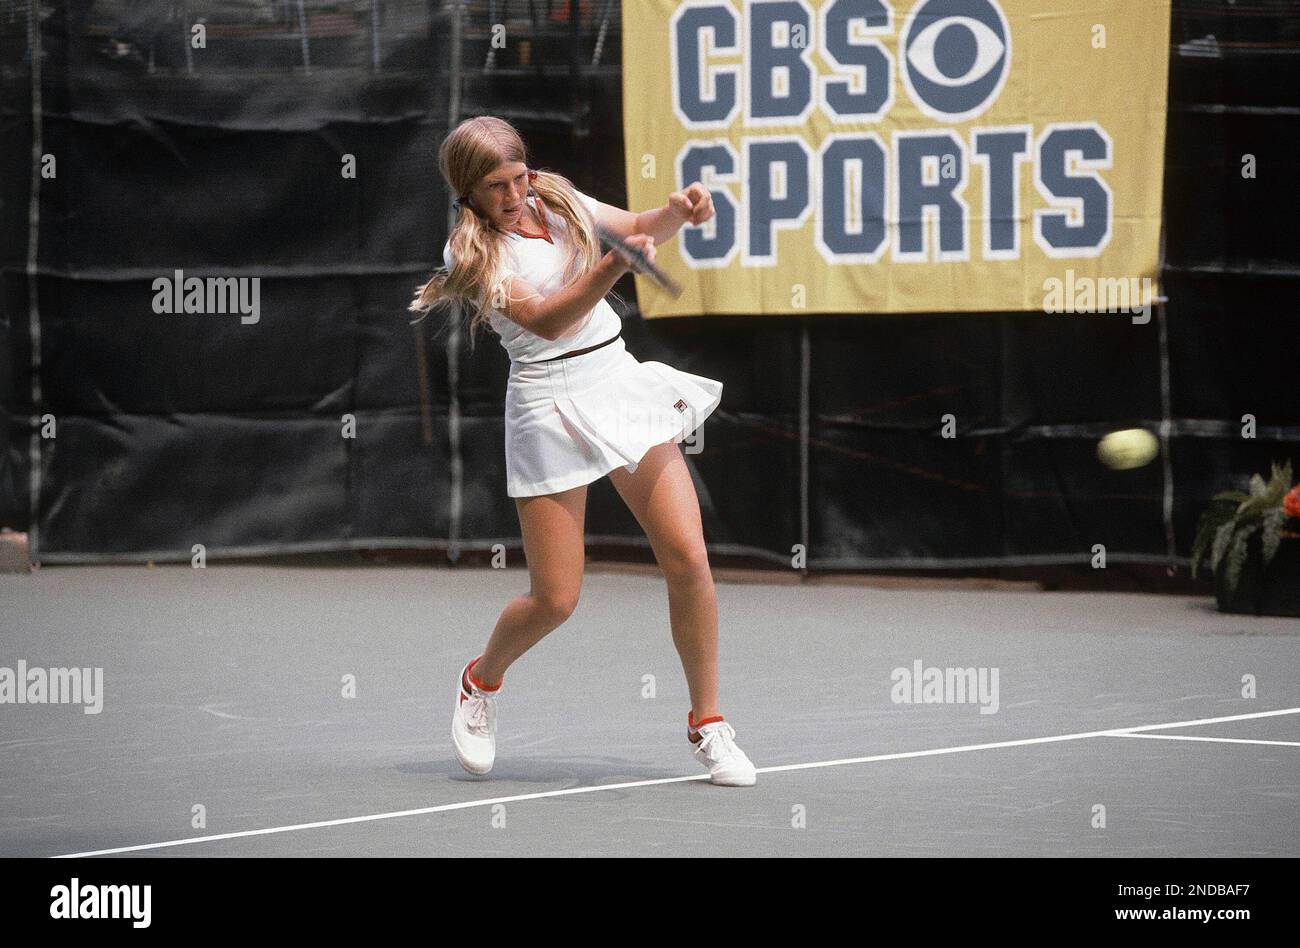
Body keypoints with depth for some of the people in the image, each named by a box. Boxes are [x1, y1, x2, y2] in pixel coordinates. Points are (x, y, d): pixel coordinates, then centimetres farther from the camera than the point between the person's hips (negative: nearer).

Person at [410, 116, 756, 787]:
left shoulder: (554, 198, 7)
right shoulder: (470, 249, -10)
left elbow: (639, 228, 19)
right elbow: (545, 321, -22)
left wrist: (677, 210, -3)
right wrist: (611, 268, -37)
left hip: (620, 379, 5)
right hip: (552, 401, -5)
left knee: (688, 561, -7)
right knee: (555, 600, -4)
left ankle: (706, 723, 6)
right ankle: (481, 682, 28)